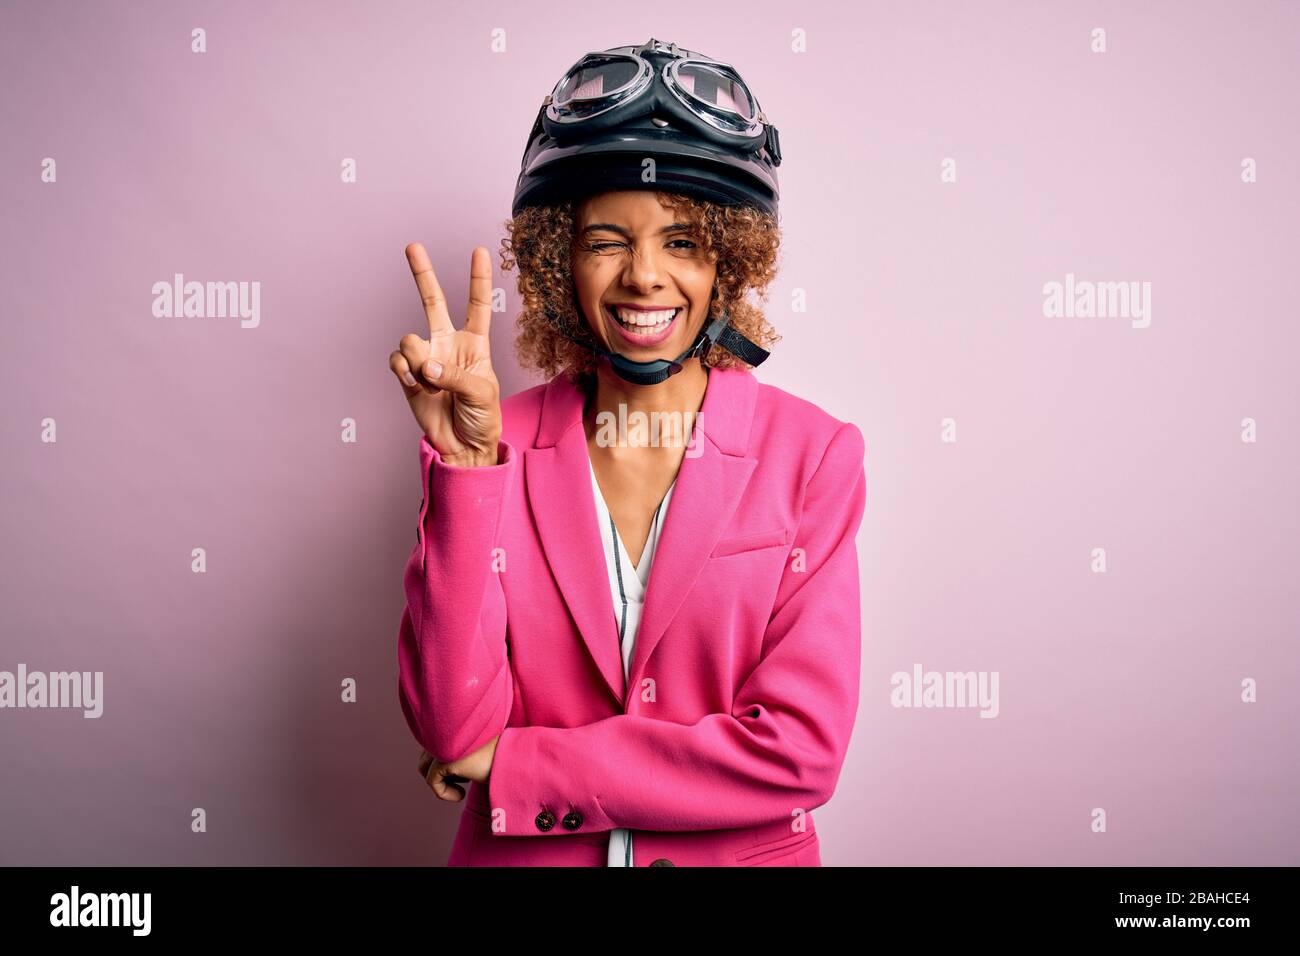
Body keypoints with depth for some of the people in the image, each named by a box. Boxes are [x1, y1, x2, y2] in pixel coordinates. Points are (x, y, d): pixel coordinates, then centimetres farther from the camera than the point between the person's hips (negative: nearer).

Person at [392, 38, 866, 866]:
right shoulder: (498, 446, -9)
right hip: (521, 855, 1)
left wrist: (510, 765, -16)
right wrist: (467, 464, -27)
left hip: (739, 852, 0)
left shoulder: (813, 453, -13)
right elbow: (454, 727, -17)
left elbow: (799, 750, -18)